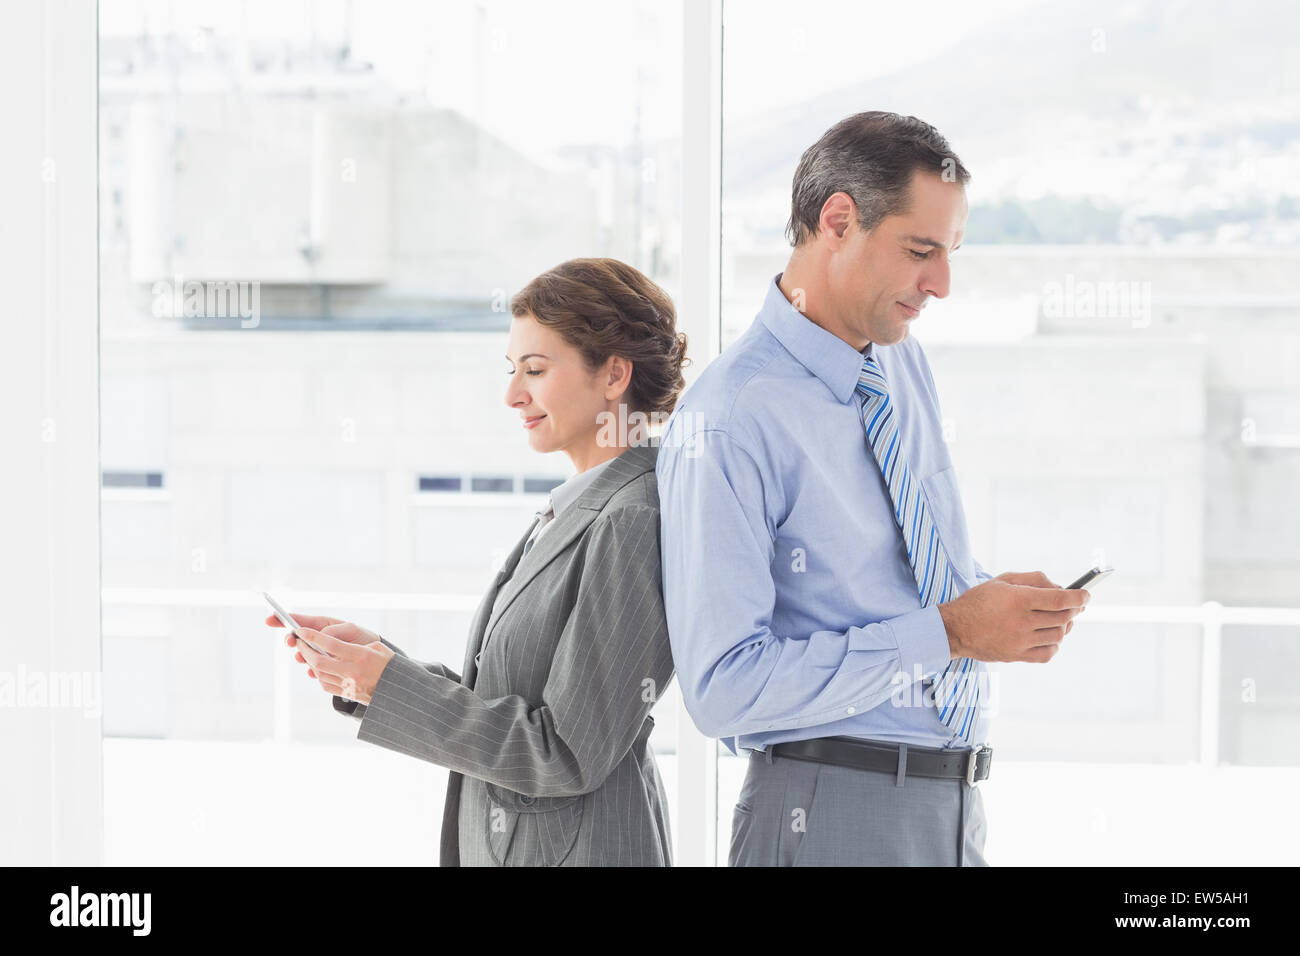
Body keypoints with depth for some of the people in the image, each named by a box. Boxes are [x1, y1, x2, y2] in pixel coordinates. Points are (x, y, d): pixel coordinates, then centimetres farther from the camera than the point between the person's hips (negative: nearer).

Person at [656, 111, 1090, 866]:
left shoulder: (907, 366, 9)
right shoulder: (729, 421, -17)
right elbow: (724, 688, -22)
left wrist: (992, 598, -2)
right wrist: (946, 633, -22)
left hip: (954, 807, 7)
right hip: (830, 818, -7)